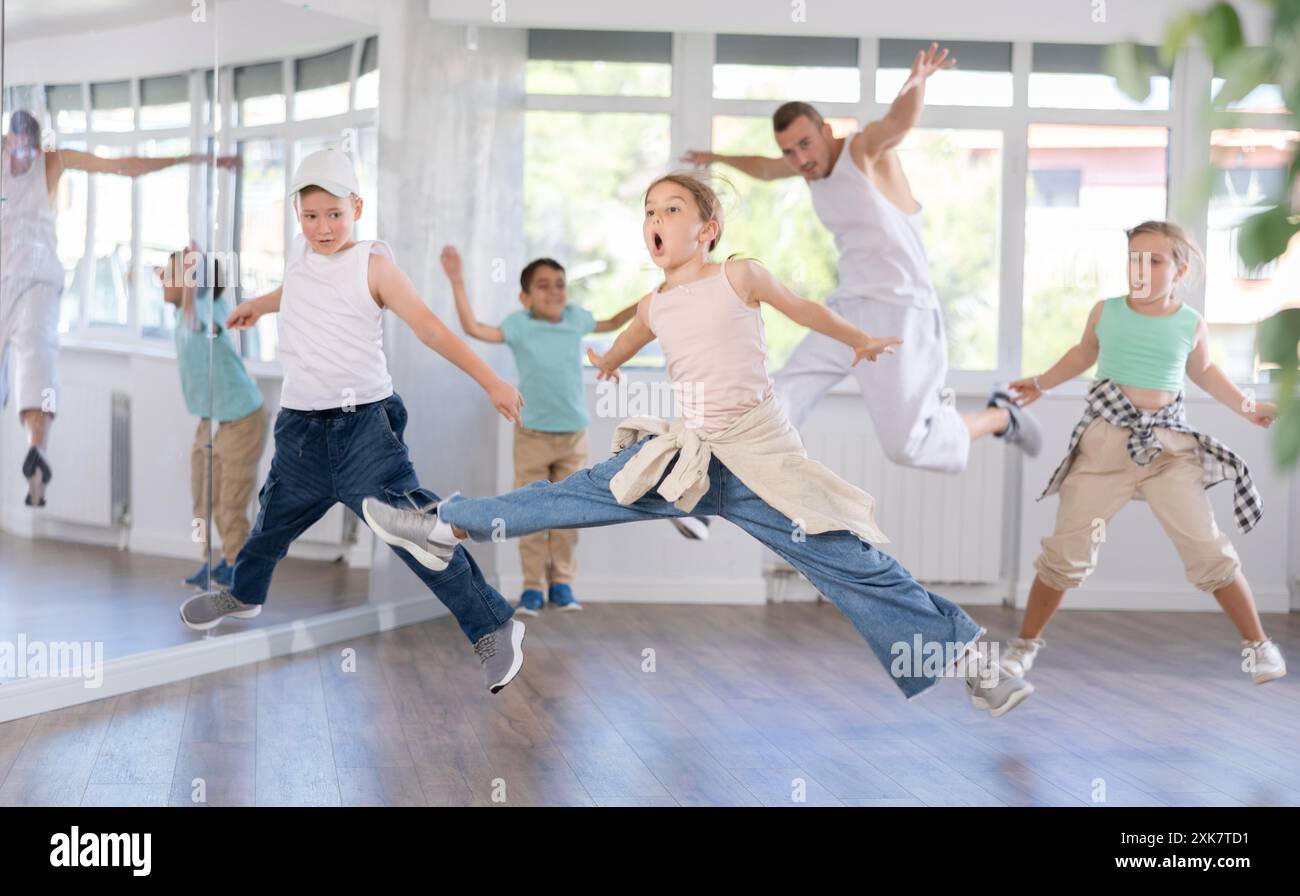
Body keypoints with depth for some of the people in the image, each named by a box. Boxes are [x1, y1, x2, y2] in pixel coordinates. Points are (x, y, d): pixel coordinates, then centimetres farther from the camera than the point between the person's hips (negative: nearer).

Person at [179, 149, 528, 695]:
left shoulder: (373, 265, -9)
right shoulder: (298, 254, 8)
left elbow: (428, 327, -12)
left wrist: (490, 381, -17)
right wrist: (257, 306, 50)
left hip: (363, 424, -6)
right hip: (300, 425, 6)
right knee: (274, 520, 22)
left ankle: (494, 628, -5)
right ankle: (243, 594, 52)